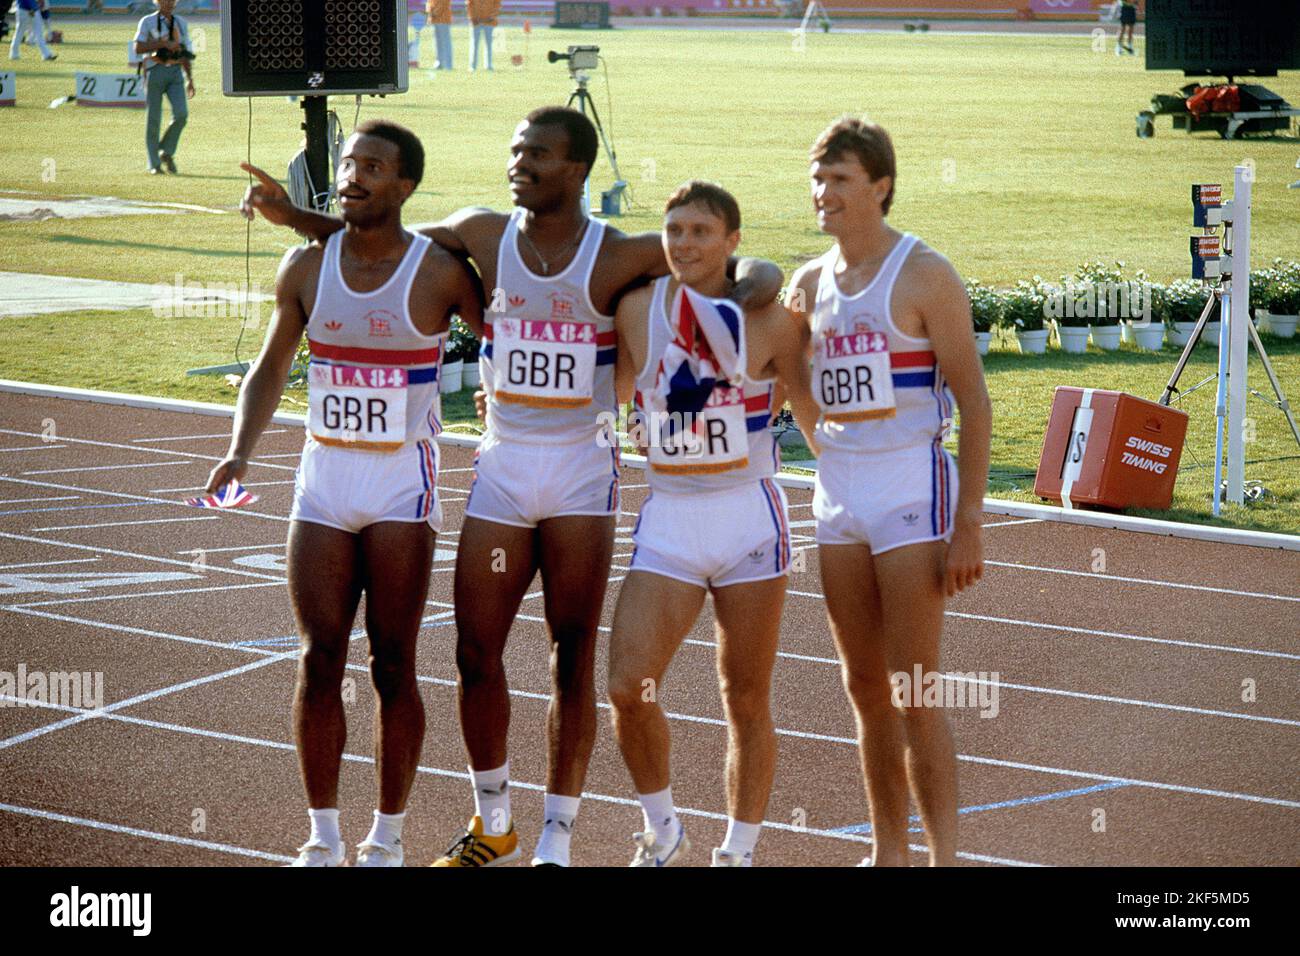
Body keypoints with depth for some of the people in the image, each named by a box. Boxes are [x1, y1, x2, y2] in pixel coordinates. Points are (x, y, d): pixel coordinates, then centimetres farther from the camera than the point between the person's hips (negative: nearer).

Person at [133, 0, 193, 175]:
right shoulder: (148, 22, 0)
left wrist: (189, 79, 13)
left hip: (175, 71, 3)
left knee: (181, 114, -14)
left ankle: (167, 152, 7)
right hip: (155, 70, -3)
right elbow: (138, 48, -10)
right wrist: (164, 44, -17)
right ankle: (154, 165, 7)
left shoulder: (181, 23, 15)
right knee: (154, 118, -1)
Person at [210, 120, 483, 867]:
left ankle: (388, 836, 10)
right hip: (324, 477, 3)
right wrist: (241, 452, 1)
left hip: (402, 483, -3)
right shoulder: (307, 267, 3)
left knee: (394, 665, -1)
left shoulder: (440, 274, -8)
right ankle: (324, 835, 11)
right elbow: (272, 367, 14)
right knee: (320, 660, 1)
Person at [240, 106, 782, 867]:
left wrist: (745, 291, -28)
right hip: (503, 464, 3)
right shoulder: (484, 236, 2)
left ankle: (557, 842, 8)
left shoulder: (621, 257, -8)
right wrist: (292, 217, 8)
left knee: (573, 659, 0)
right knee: (477, 651, 4)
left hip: (582, 468, -3)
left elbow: (756, 273, -5)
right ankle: (493, 823, 23)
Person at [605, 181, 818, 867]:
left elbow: (816, 420, 3)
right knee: (628, 688, -11)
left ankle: (739, 851, 21)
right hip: (668, 520, 2)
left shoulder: (767, 321, -6)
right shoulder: (637, 310, 1)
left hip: (748, 519, -2)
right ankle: (662, 830, 12)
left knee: (746, 701, 5)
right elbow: (607, 397, 18)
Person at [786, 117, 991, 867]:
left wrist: (969, 524, -15)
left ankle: (944, 855, -2)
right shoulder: (811, 283, 10)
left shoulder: (924, 275, -9)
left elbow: (974, 403, -10)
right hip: (838, 495, 6)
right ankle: (889, 851, 17)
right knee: (867, 690, 9)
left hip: (912, 492, -6)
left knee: (915, 693, -7)